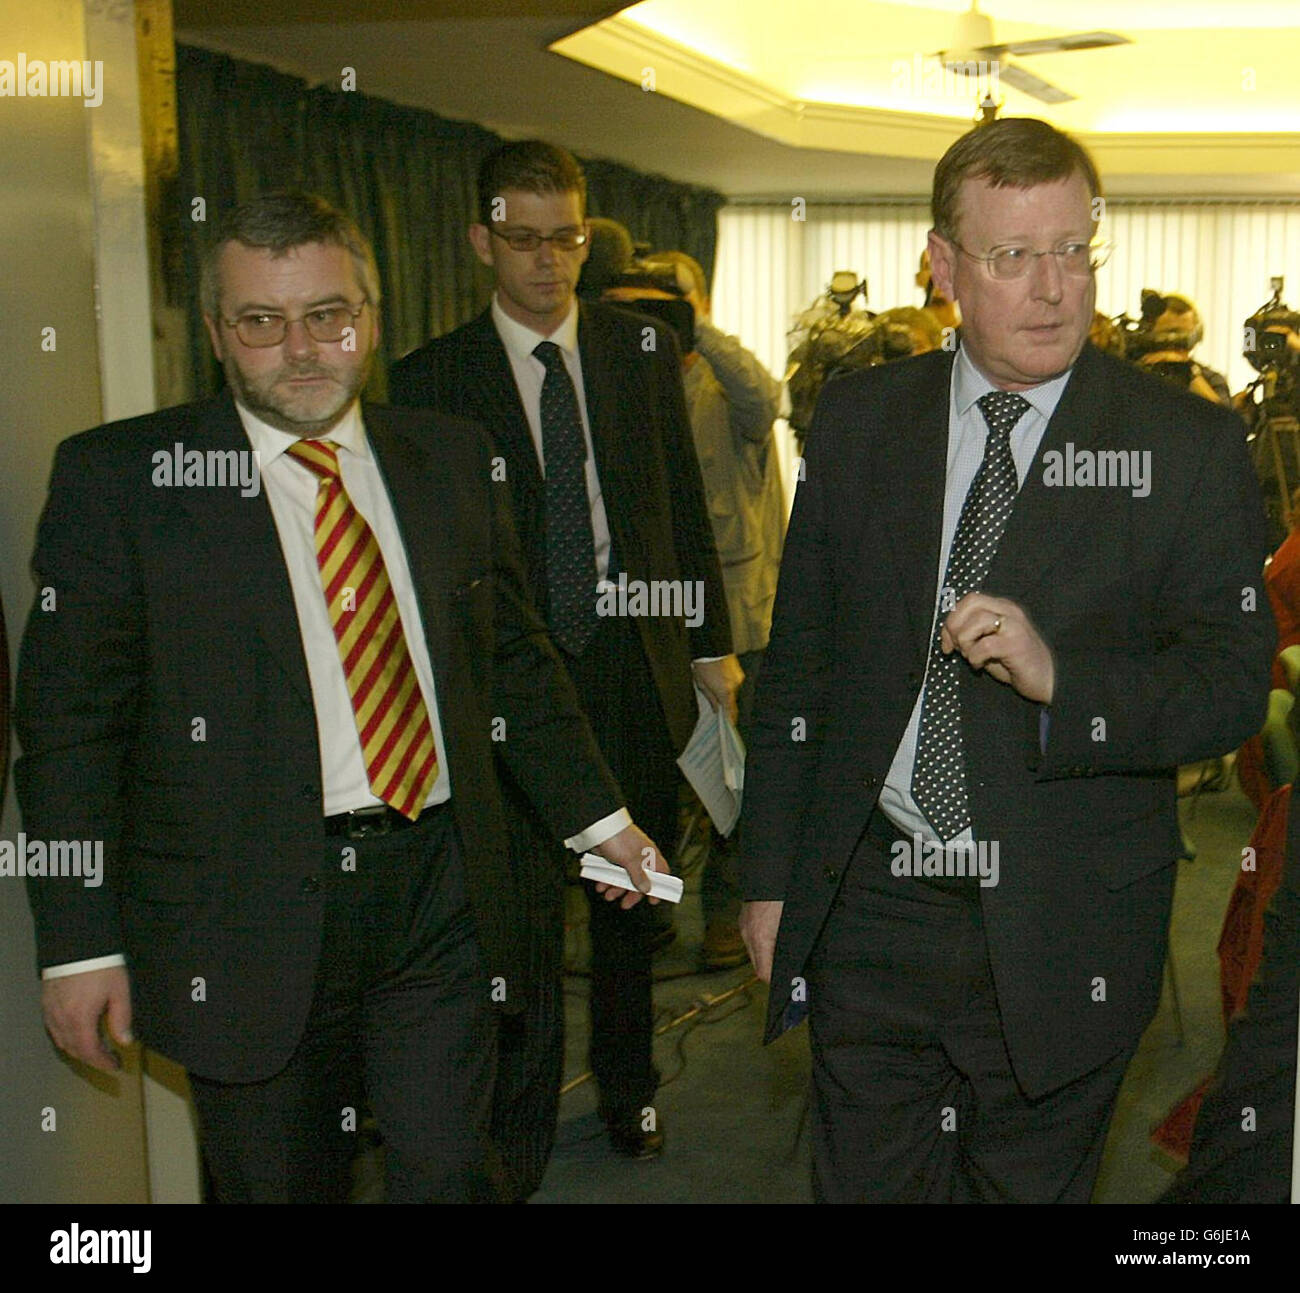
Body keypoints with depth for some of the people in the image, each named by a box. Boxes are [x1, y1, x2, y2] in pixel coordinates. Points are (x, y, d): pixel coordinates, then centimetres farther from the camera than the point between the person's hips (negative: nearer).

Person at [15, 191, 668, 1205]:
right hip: (246, 920, -2)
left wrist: (596, 816, 15)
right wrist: (81, 942, -6)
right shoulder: (120, 477, -3)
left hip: (440, 893, 2)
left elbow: (515, 658, 16)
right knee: (277, 1187, 11)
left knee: (451, 1177, 5)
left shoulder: (451, 460, 8)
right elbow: (71, 723, -3)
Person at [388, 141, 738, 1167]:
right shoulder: (433, 378, -3)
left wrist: (711, 647, 7)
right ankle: (526, 1102, 27)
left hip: (636, 668, 3)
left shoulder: (645, 352, 5)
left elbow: (688, 511, 9)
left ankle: (628, 1084, 37)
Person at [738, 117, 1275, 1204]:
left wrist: (1061, 678, -24)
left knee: (1032, 1186, 15)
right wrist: (770, 873, 6)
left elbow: (1236, 682, -6)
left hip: (1061, 941, -2)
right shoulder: (859, 419, 3)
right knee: (863, 1185, 15)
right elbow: (798, 659, 6)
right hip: (866, 916, 2)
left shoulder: (1186, 444, -4)